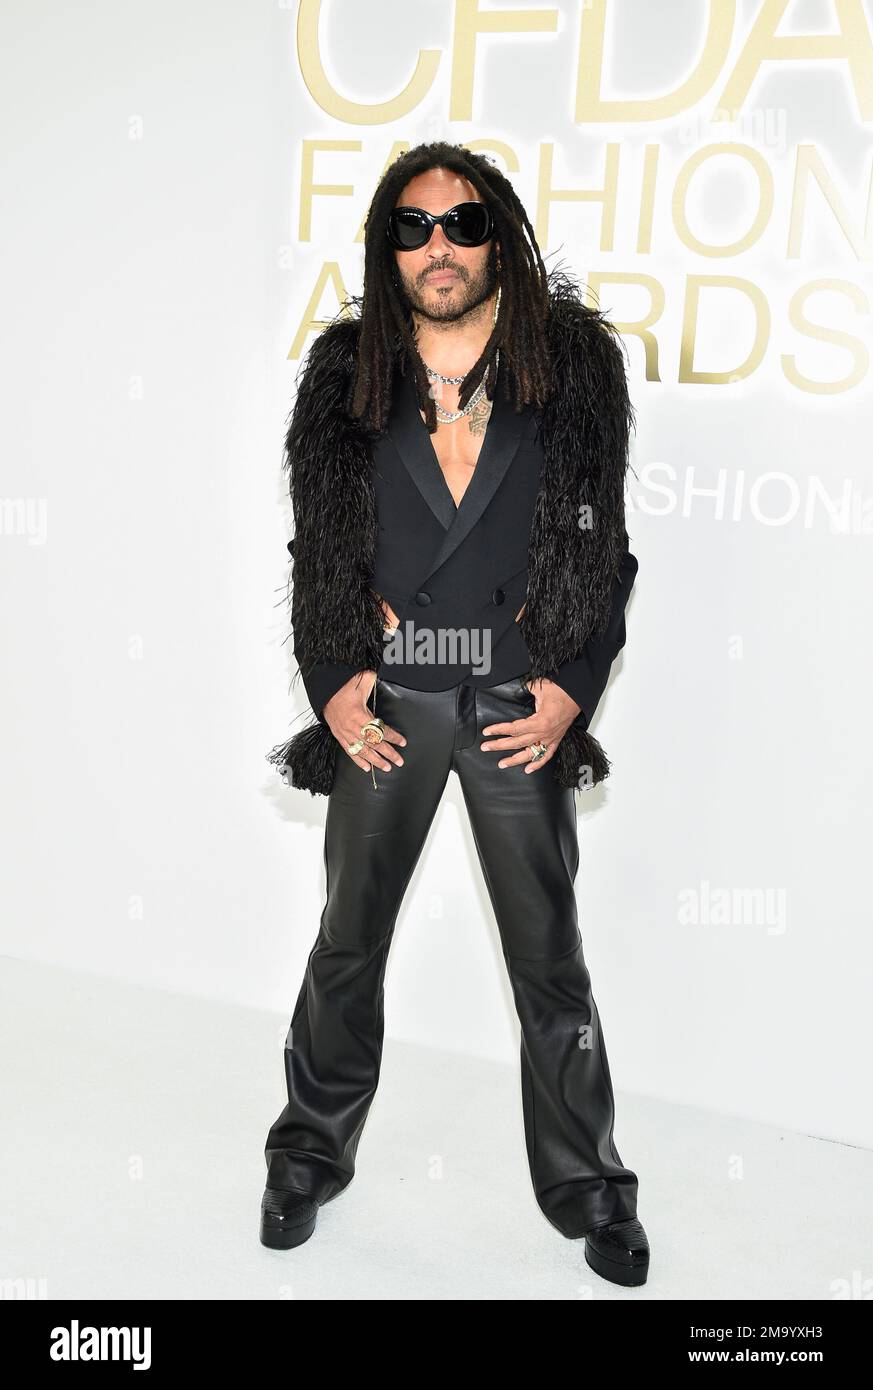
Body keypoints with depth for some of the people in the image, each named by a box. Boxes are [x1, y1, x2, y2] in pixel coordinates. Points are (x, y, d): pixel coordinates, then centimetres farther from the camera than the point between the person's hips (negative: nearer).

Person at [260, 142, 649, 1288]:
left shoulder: (572, 364, 1)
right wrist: (331, 681, -1)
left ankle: (588, 1190, 27)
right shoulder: (347, 375, 4)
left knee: (550, 958, 8)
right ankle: (313, 1154, 34)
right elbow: (315, 546, 8)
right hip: (384, 700, 1)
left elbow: (605, 547, 3)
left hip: (521, 705, -1)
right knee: (349, 941, 12)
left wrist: (571, 688, -5)